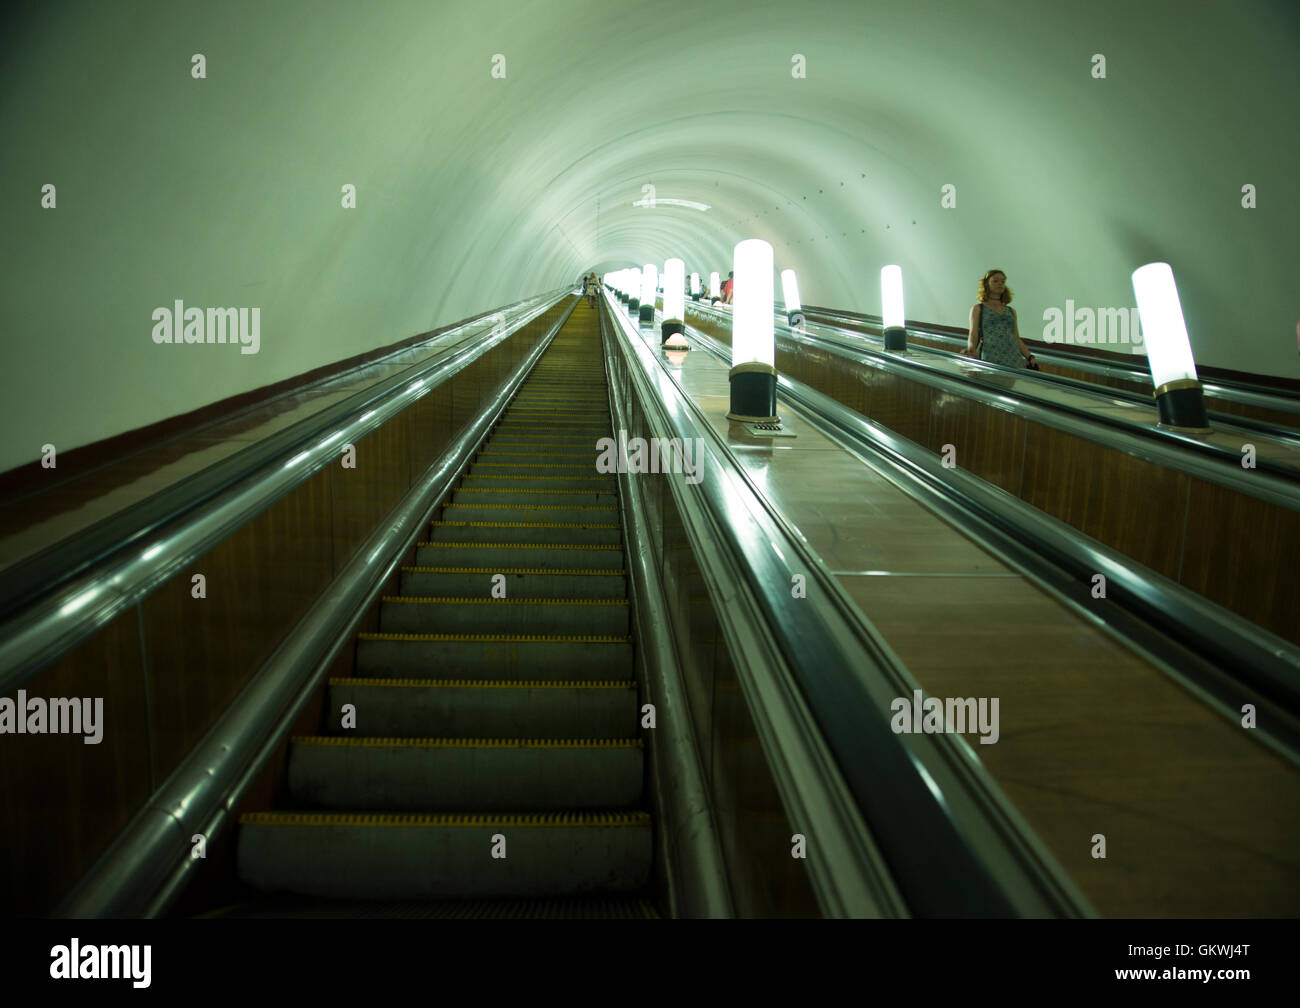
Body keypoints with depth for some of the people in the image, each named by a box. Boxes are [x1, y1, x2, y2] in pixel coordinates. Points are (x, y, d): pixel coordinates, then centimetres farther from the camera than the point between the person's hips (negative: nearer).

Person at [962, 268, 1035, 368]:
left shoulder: (1011, 311, 22)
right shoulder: (978, 309, 12)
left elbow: (1017, 339, 20)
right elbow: (973, 334, 1)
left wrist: (1030, 357, 6)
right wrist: (971, 349, -21)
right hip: (990, 359, -3)